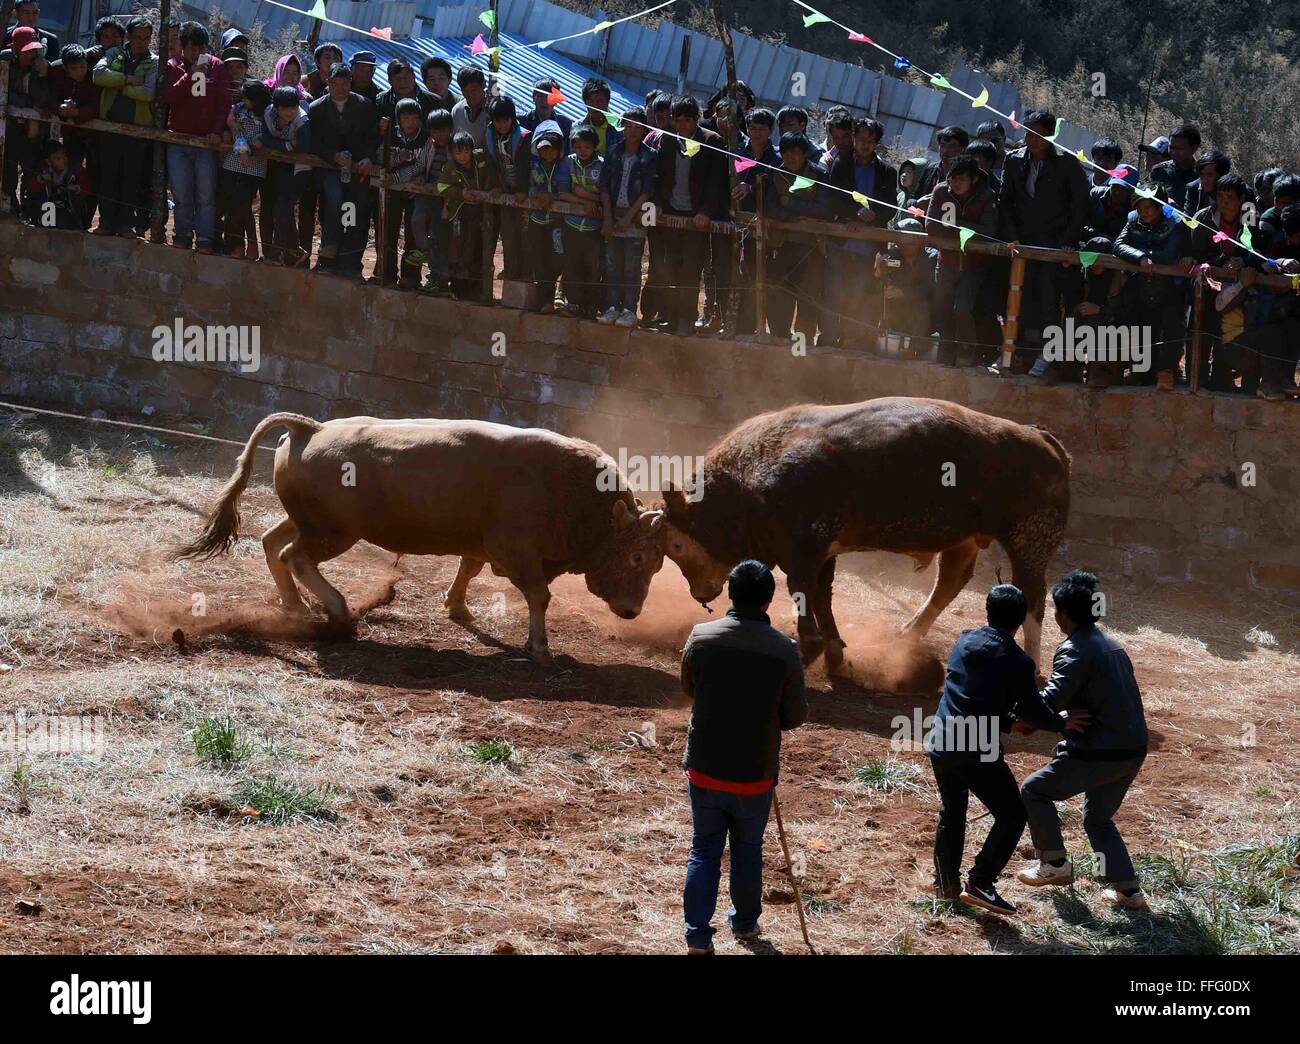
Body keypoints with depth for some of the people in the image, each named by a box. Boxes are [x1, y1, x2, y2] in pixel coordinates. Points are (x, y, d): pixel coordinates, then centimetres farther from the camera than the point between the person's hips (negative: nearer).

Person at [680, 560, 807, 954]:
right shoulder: (784, 650, -15)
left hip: (704, 769, 1)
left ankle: (697, 934, 5)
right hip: (754, 774, -1)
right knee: (748, 850, 18)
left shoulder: (701, 637, -10)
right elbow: (796, 716, -6)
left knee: (704, 850, 11)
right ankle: (745, 923, 33)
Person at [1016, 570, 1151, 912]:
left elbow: (1051, 702, -25)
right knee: (1098, 818, 24)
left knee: (1034, 791, 11)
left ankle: (1054, 863, 17)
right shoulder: (1111, 645, 14)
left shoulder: (1075, 651, -14)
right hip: (1133, 751, 8)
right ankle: (1127, 889, 15)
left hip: (1098, 753, -8)